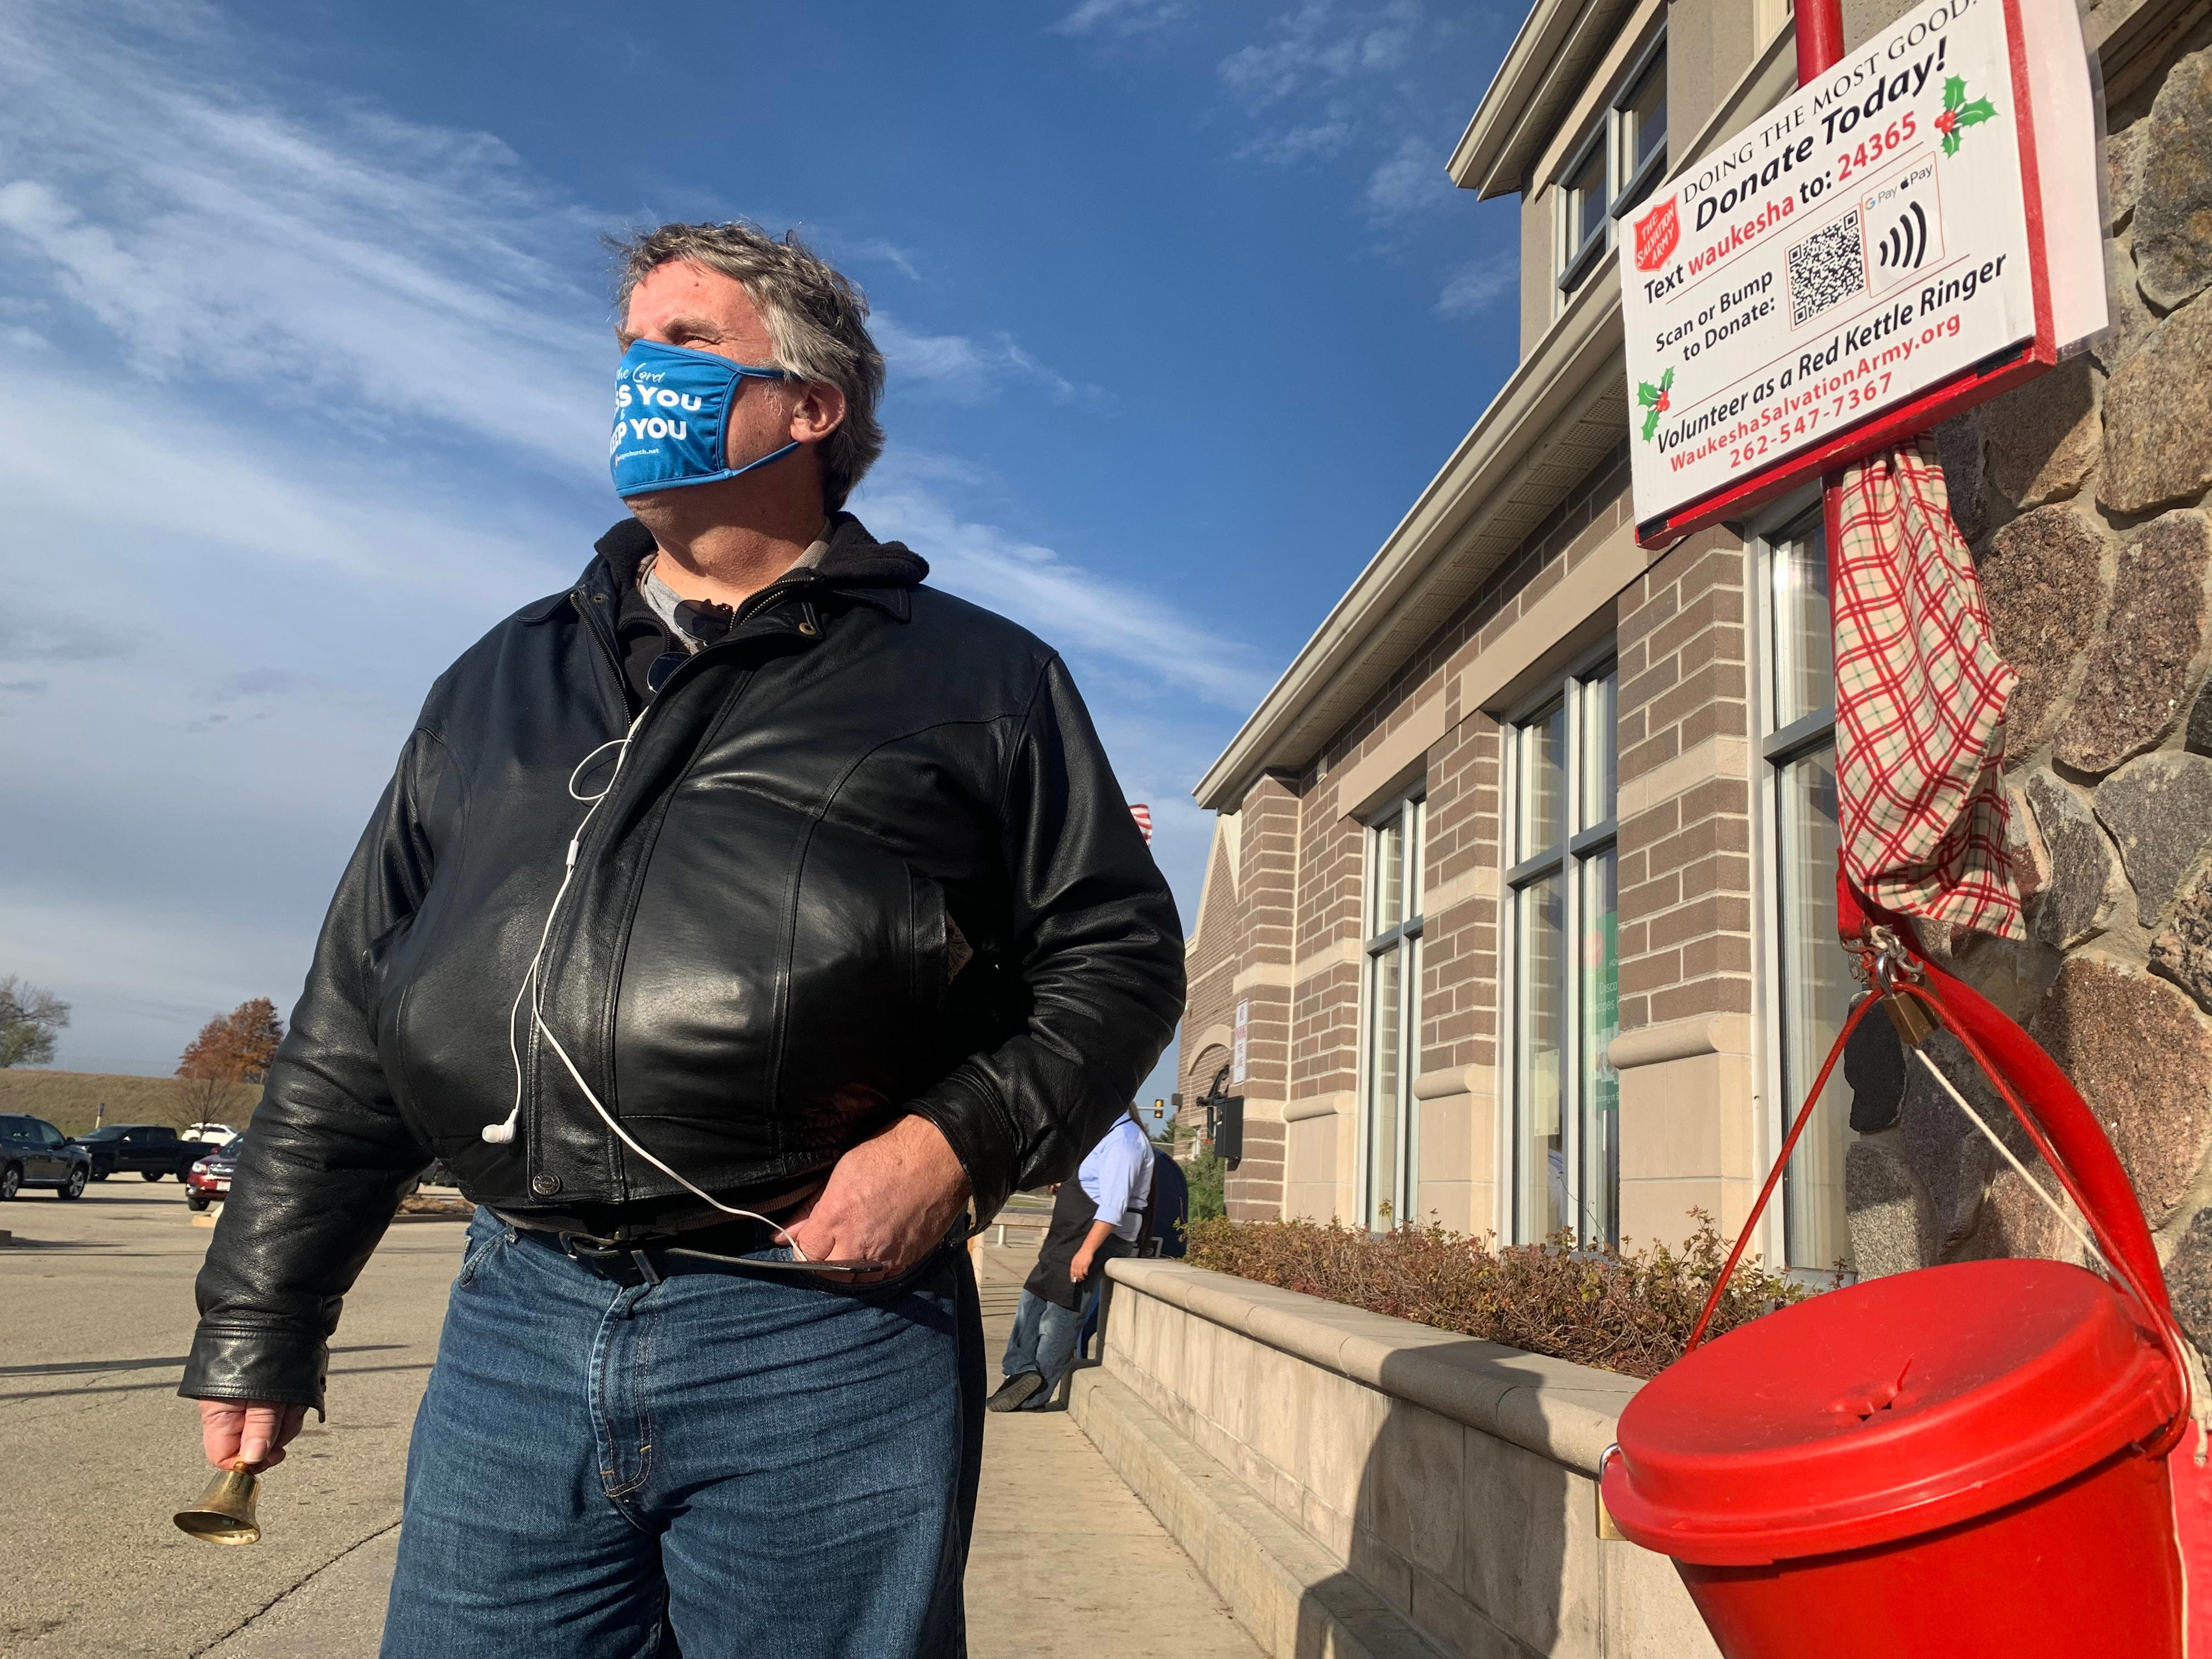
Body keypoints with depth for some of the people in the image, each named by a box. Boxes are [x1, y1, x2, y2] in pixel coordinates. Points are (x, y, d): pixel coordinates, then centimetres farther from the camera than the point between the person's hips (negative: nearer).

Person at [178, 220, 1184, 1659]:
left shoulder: (975, 680, 5)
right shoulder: (506, 681, 17)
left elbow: (1120, 953, 3)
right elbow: (357, 1017, 18)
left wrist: (959, 1141, -13)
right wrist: (264, 1321, 17)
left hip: (823, 1352, -3)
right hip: (513, 1335, 4)